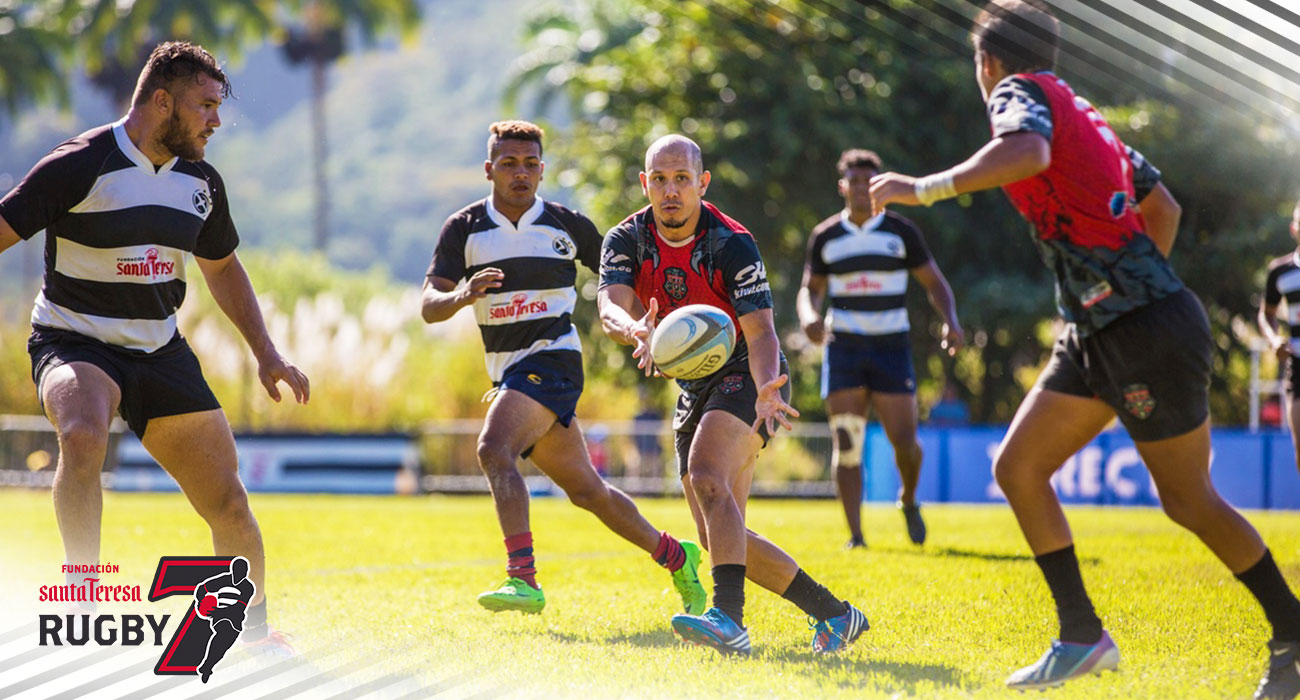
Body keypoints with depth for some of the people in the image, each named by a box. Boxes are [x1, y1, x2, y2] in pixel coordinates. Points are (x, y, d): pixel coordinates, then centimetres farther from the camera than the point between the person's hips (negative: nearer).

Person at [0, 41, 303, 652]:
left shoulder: (200, 181, 4)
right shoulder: (80, 165, -16)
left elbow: (222, 267, 21)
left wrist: (266, 354, 17)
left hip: (159, 350, 5)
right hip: (74, 342, -5)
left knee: (229, 504, 3)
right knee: (83, 433, -38)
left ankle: (257, 632, 27)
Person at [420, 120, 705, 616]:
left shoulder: (567, 226, -1)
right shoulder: (464, 229, 3)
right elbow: (429, 306, -4)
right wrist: (462, 295, -25)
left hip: (551, 359, -5)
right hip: (508, 371, 5)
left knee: (494, 449, -28)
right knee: (585, 489, 11)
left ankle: (523, 577, -34)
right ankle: (675, 557, 27)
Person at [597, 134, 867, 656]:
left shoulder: (730, 244, -19)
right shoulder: (627, 240, -6)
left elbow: (760, 330, -26)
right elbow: (610, 308, -25)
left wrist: (766, 388, -47)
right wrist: (637, 332, -50)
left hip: (745, 374, -7)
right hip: (694, 388, 7)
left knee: (707, 477, -33)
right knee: (719, 536, 4)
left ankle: (729, 619, -46)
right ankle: (834, 613, 15)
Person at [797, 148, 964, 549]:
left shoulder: (901, 232, 1)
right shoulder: (825, 237, 5)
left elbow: (934, 282, 5)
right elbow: (811, 290, 12)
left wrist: (951, 321, -14)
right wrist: (809, 317, -11)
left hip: (891, 348, -1)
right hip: (844, 347, 1)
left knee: (904, 441, -8)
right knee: (847, 444, -8)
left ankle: (909, 501, 24)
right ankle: (855, 536, -5)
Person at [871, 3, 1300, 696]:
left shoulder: (1020, 91, -6)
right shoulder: (1078, 111, 19)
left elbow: (1029, 151, -32)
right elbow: (1163, 207, 25)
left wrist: (924, 189, -26)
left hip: (1148, 329, -9)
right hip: (1097, 333, 9)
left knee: (1189, 500, 1)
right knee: (1018, 466, 4)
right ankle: (1082, 636, 6)